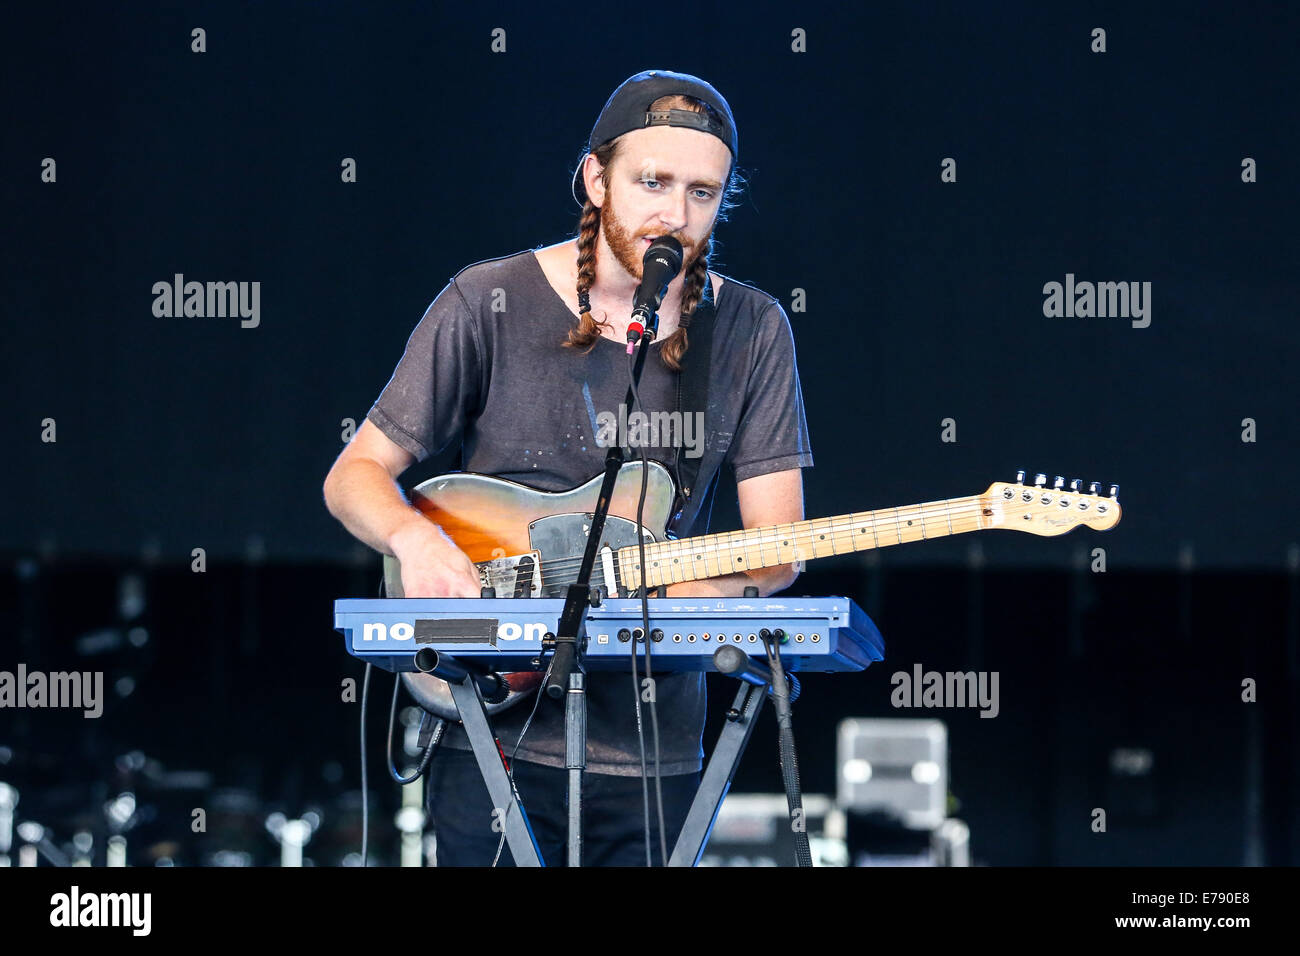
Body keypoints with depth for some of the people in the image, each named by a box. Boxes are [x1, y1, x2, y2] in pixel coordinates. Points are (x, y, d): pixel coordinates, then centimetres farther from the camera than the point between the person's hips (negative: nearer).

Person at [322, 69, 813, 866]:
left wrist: (713, 584, -23)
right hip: (495, 739, -2)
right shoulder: (488, 306, -3)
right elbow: (355, 473, 2)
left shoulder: (750, 331, 2)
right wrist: (416, 538, -21)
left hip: (656, 748, 2)